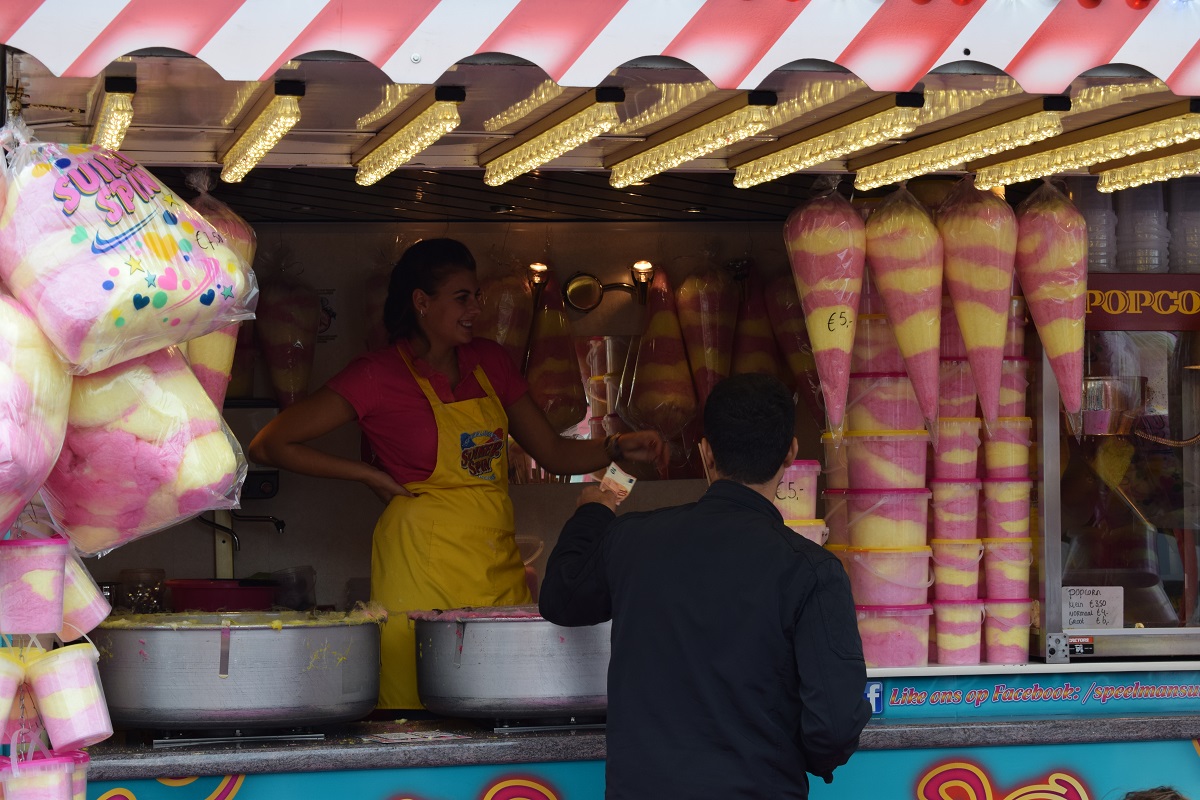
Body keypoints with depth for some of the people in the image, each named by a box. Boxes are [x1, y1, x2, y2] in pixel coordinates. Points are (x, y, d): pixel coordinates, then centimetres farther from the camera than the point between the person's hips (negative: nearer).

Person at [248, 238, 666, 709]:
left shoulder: (490, 364, 12)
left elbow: (553, 453, 17)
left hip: (498, 568, 5)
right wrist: (371, 475, -7)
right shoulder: (379, 375, -6)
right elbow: (269, 445, -7)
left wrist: (617, 448, -1)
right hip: (422, 570, -5)